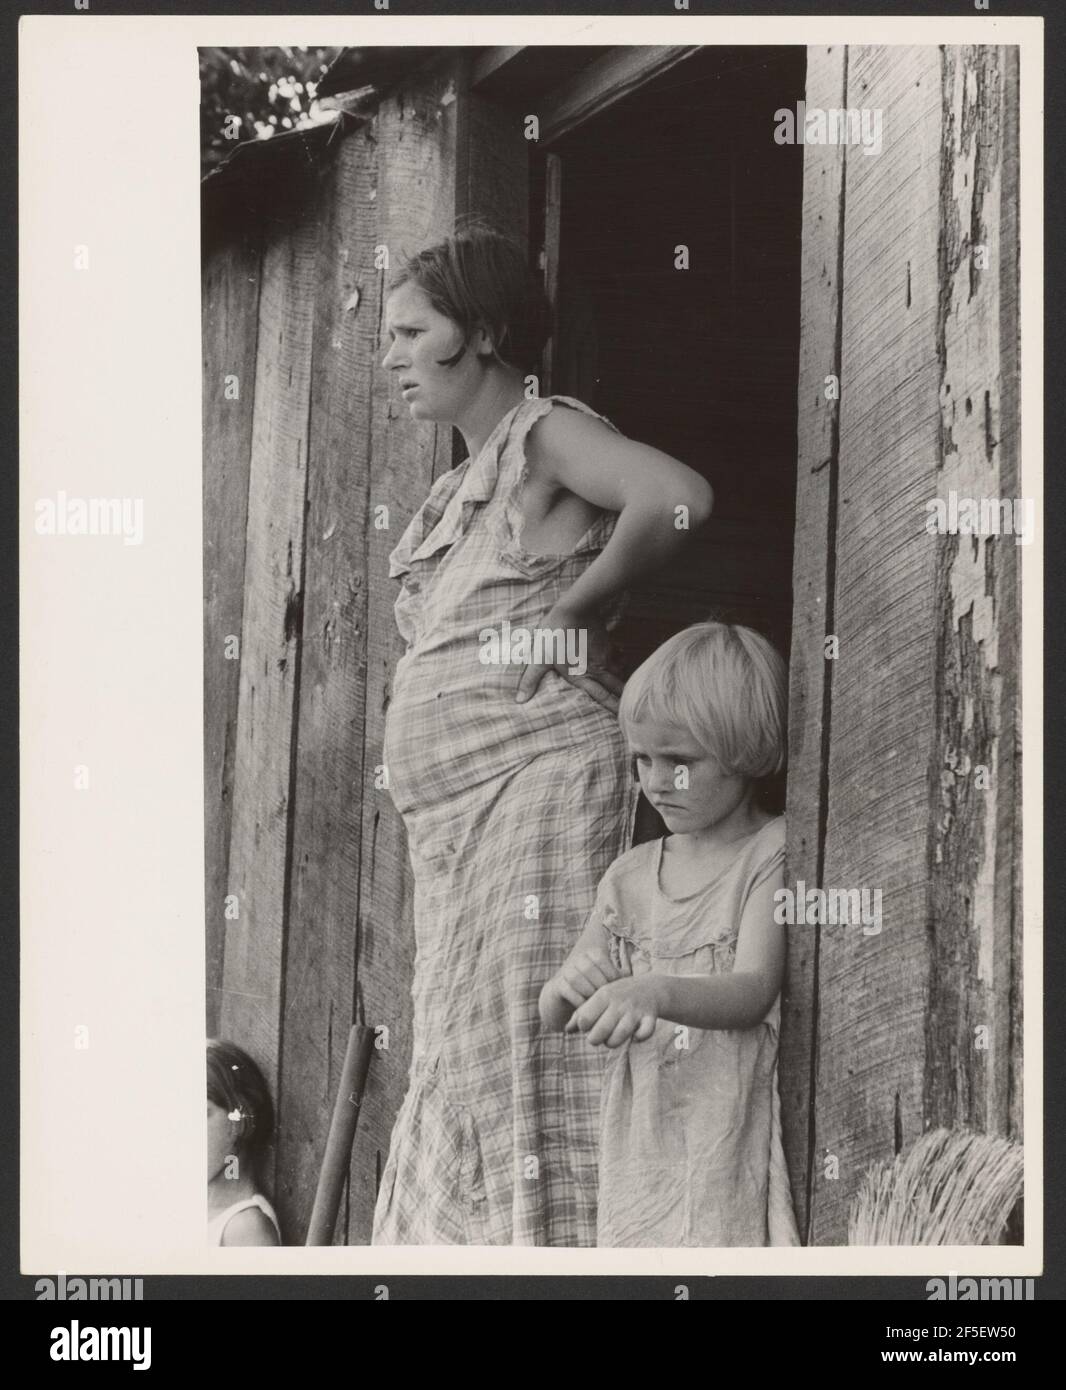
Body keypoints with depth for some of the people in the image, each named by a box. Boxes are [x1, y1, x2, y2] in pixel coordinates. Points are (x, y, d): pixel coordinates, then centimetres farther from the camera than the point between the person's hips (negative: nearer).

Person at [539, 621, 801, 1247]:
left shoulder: (773, 853, -5)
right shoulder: (631, 876, 10)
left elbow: (753, 993, -18)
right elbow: (553, 1017, 11)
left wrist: (652, 991, -36)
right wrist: (568, 986, -14)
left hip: (737, 1141, -5)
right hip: (644, 1142, 5)